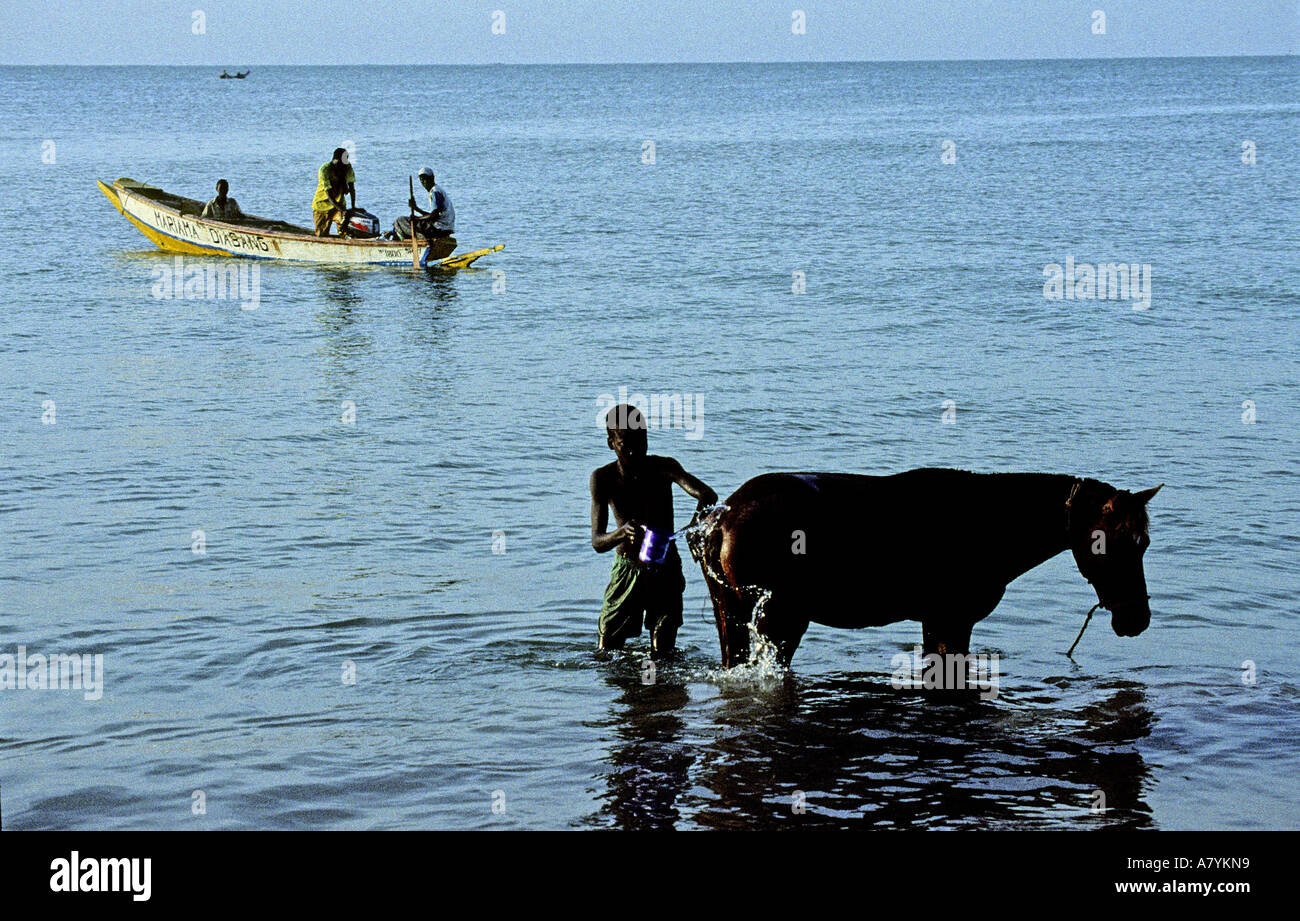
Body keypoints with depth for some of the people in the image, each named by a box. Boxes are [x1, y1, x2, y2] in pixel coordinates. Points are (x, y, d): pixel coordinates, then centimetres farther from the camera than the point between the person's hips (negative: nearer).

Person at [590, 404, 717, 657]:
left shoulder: (663, 467, -12)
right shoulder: (603, 479, -10)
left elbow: (706, 494, -31)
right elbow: (597, 542, -18)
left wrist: (703, 511, -56)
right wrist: (622, 533, -42)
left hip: (666, 572, -1)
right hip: (626, 570, 1)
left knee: (661, 655, -5)